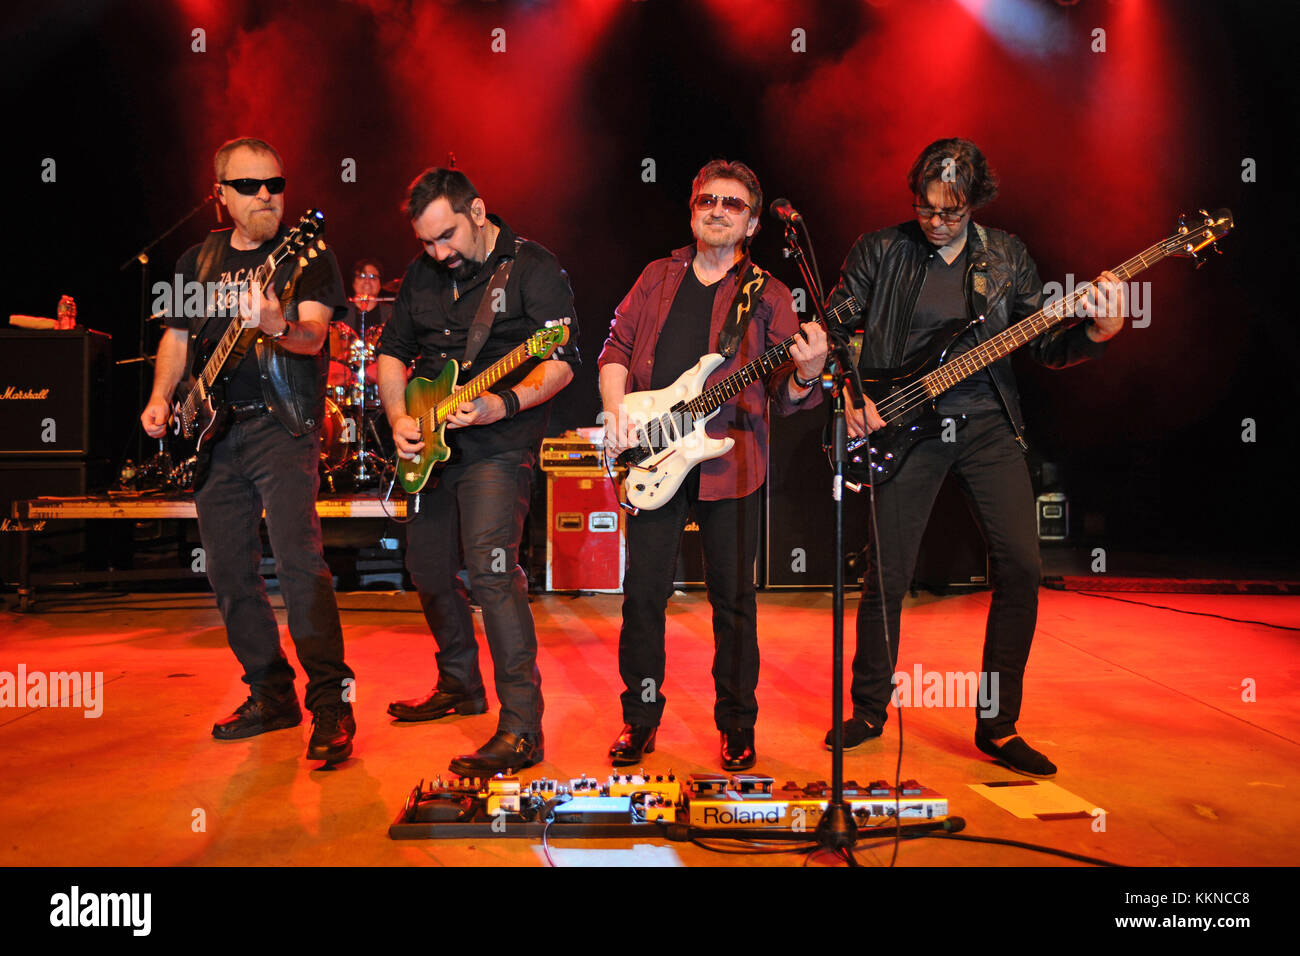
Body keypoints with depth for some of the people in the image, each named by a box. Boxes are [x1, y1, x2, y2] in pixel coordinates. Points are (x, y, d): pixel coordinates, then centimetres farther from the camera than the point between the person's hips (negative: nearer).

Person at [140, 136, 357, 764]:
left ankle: (332, 702, -12)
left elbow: (313, 335, -16)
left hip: (282, 425, -6)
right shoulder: (197, 261, 16)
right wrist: (161, 398, 8)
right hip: (212, 433, 6)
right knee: (228, 570, 8)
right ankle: (271, 694, 20)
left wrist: (276, 325, -37)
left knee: (298, 559, -18)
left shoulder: (305, 254, 0)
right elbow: (177, 337, 24)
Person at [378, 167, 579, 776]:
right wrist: (399, 418, 2)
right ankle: (460, 685, 37)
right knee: (428, 570, 15)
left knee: (491, 570, -20)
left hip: (500, 445, -7)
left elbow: (562, 360, -15)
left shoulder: (532, 269, -8)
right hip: (433, 446, 8)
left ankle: (521, 731, -16)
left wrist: (506, 402, -30)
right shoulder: (423, 273, 11)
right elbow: (392, 351, 18)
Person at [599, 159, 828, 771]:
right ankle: (640, 719, 20)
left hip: (728, 464, -2)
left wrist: (806, 375, -22)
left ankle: (738, 726, 20)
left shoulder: (767, 294, 5)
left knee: (733, 599, 4)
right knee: (643, 592, 4)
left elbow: (784, 395, 1)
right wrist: (617, 408, -2)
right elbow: (616, 348, 15)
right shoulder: (658, 277, 15)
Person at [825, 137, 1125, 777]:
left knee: (1021, 567, -6)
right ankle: (868, 711, 20)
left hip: (987, 424, 2)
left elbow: (1046, 346, 6)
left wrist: (1095, 334, -14)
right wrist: (849, 398, -11)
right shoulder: (878, 252, 3)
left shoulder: (1005, 255, 8)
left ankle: (998, 725, 10)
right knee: (887, 577, -1)